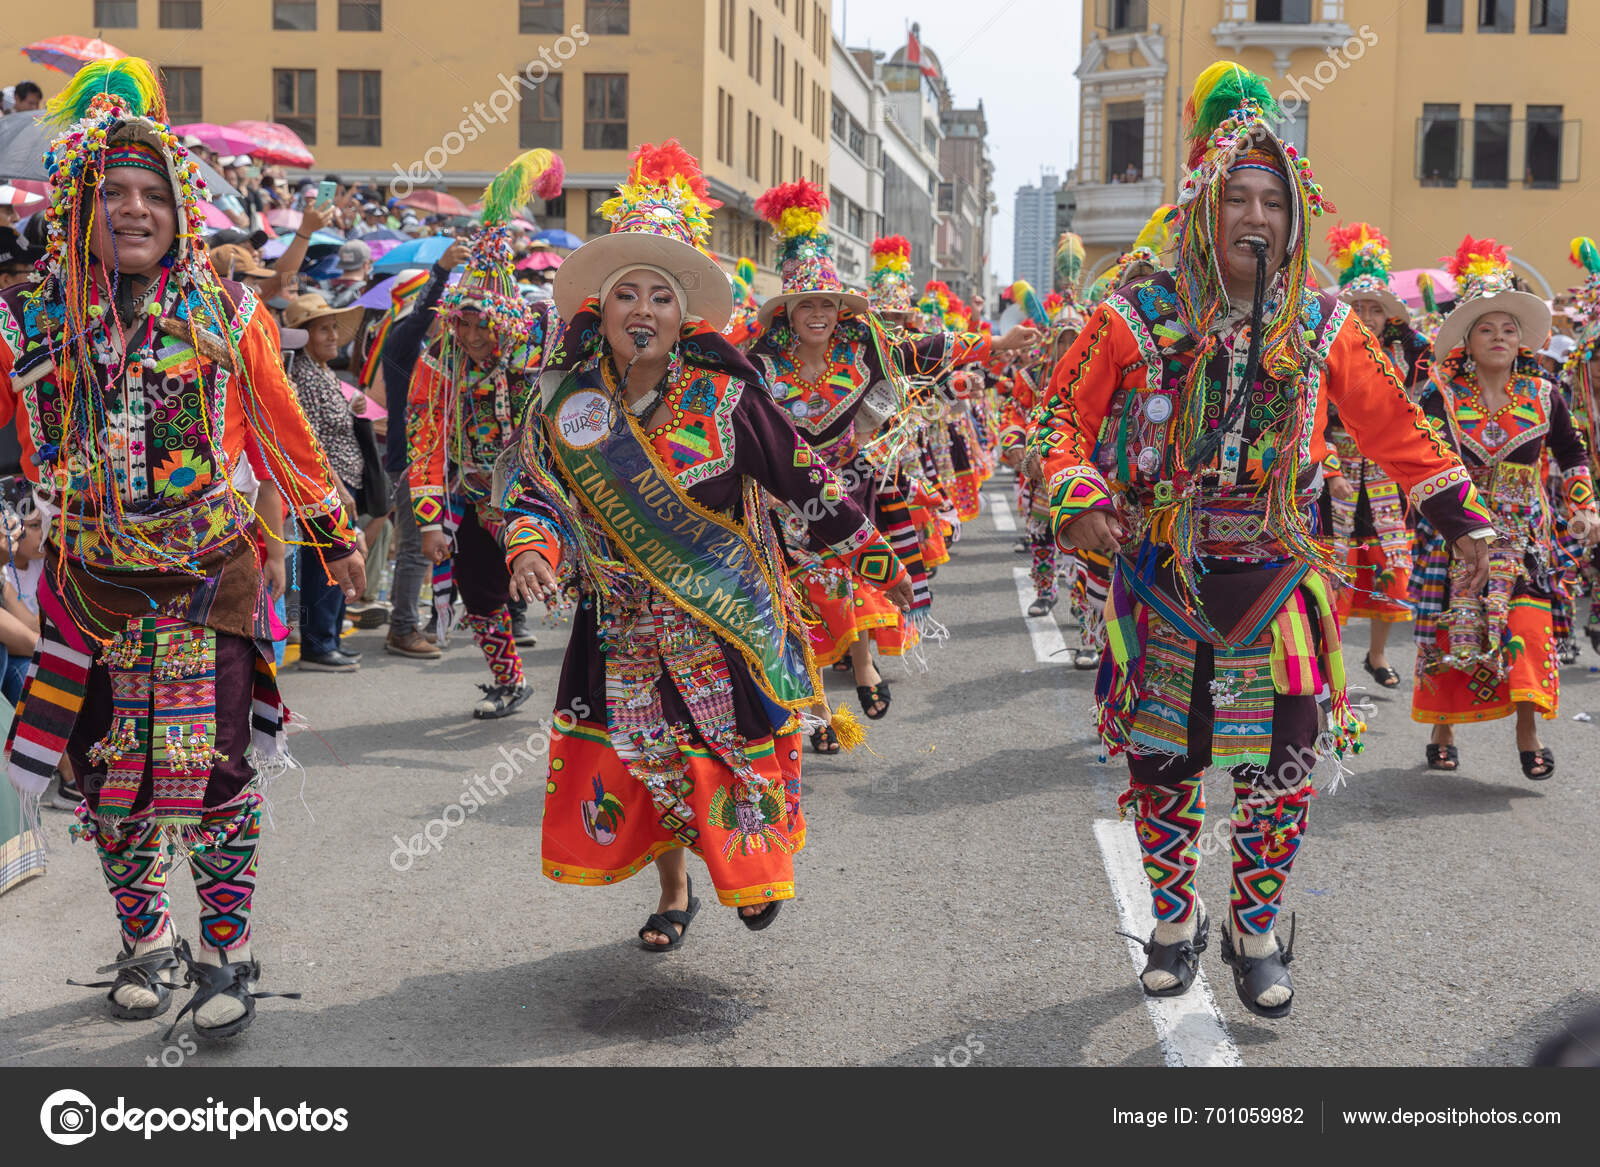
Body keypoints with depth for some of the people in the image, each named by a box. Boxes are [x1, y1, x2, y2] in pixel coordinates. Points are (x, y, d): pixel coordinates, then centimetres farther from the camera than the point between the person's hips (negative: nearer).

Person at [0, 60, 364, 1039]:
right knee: (111, 782, 12)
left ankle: (227, 954, 16)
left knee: (218, 778, 1)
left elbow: (286, 435, 7)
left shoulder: (225, 314, -3)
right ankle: (145, 942, 32)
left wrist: (336, 538, 14)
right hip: (92, 591, 2)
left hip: (212, 587, -2)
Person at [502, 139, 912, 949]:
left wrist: (879, 562, 0)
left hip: (728, 625, -3)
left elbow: (805, 483, -6)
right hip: (627, 630, 3)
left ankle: (758, 874, 37)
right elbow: (538, 498, 2)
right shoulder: (566, 408, -5)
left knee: (739, 756, 7)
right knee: (646, 762, 12)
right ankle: (674, 894, 37)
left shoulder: (725, 398, -14)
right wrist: (531, 551, -21)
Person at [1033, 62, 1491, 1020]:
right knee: (1162, 761, 9)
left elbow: (1395, 428, 10)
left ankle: (1257, 934, 20)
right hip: (1161, 580, -1)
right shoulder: (1139, 318, -5)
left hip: (1276, 581, 1)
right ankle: (1176, 922, 30)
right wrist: (1079, 497, -18)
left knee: (1284, 763, -2)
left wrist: (1464, 517, 9)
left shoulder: (1323, 326, 2)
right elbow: (1066, 417, 0)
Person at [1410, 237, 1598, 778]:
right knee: (1451, 629, 3)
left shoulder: (1544, 397, 4)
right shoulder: (1442, 398, -2)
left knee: (1526, 629, -10)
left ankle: (1528, 732, 2)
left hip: (1523, 534, 1)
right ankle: (1443, 731, 18)